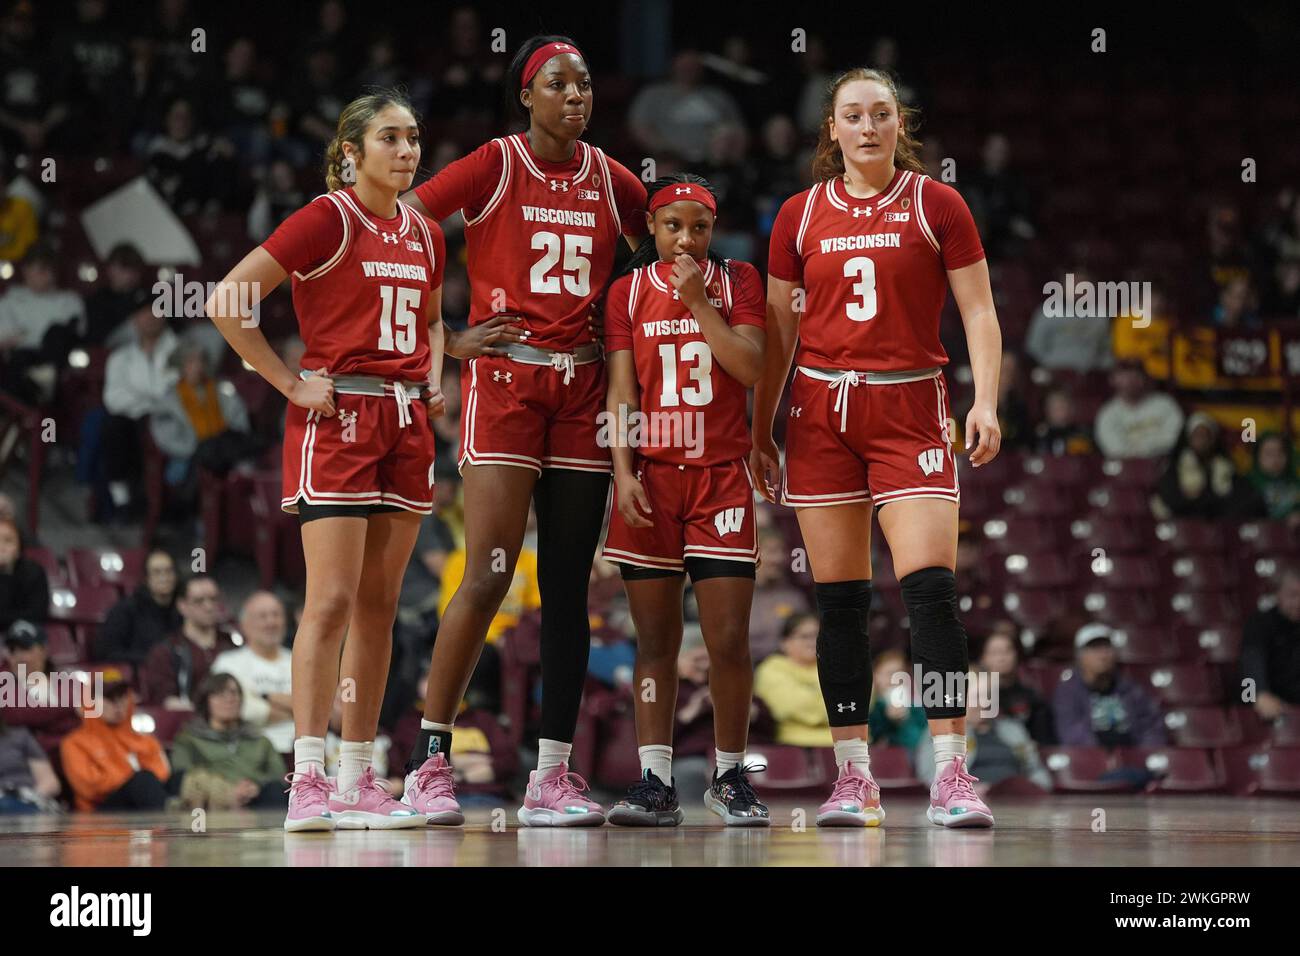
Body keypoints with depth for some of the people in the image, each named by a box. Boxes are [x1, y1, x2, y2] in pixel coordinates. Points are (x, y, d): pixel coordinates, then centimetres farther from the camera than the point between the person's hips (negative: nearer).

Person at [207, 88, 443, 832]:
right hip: (337, 417, -7)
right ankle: (308, 782, -14)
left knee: (379, 604, 6)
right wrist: (290, 384, -12)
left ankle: (358, 782, 10)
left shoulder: (425, 234, 13)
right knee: (332, 599, -13)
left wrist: (434, 381, 13)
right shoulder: (327, 219, -8)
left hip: (407, 422, 7)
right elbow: (226, 302, -12)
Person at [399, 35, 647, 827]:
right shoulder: (494, 166, -3)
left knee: (568, 587, 3)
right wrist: (447, 339, -5)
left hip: (583, 387, 5)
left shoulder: (609, 180, 9)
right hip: (505, 378, -4)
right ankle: (429, 758, -3)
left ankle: (554, 776, 5)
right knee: (489, 576, -12)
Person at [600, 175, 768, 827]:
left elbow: (751, 369, -6)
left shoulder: (736, 282, 6)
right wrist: (623, 472, -8)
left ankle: (730, 778, 8)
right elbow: (622, 389, 2)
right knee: (655, 640, 2)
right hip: (650, 475, 1)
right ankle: (655, 783, 4)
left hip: (721, 474, -1)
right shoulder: (629, 291, 8)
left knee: (729, 640, -5)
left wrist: (698, 301, -9)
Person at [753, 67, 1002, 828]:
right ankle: (855, 778, 7)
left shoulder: (937, 205, 2)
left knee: (930, 584, -14)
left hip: (910, 409, -2)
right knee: (839, 597, 2)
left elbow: (979, 311, 1)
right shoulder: (801, 215, 8)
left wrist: (986, 402, -12)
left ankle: (952, 774, -12)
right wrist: (760, 428, 11)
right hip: (823, 407, 2)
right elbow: (778, 330, 13)